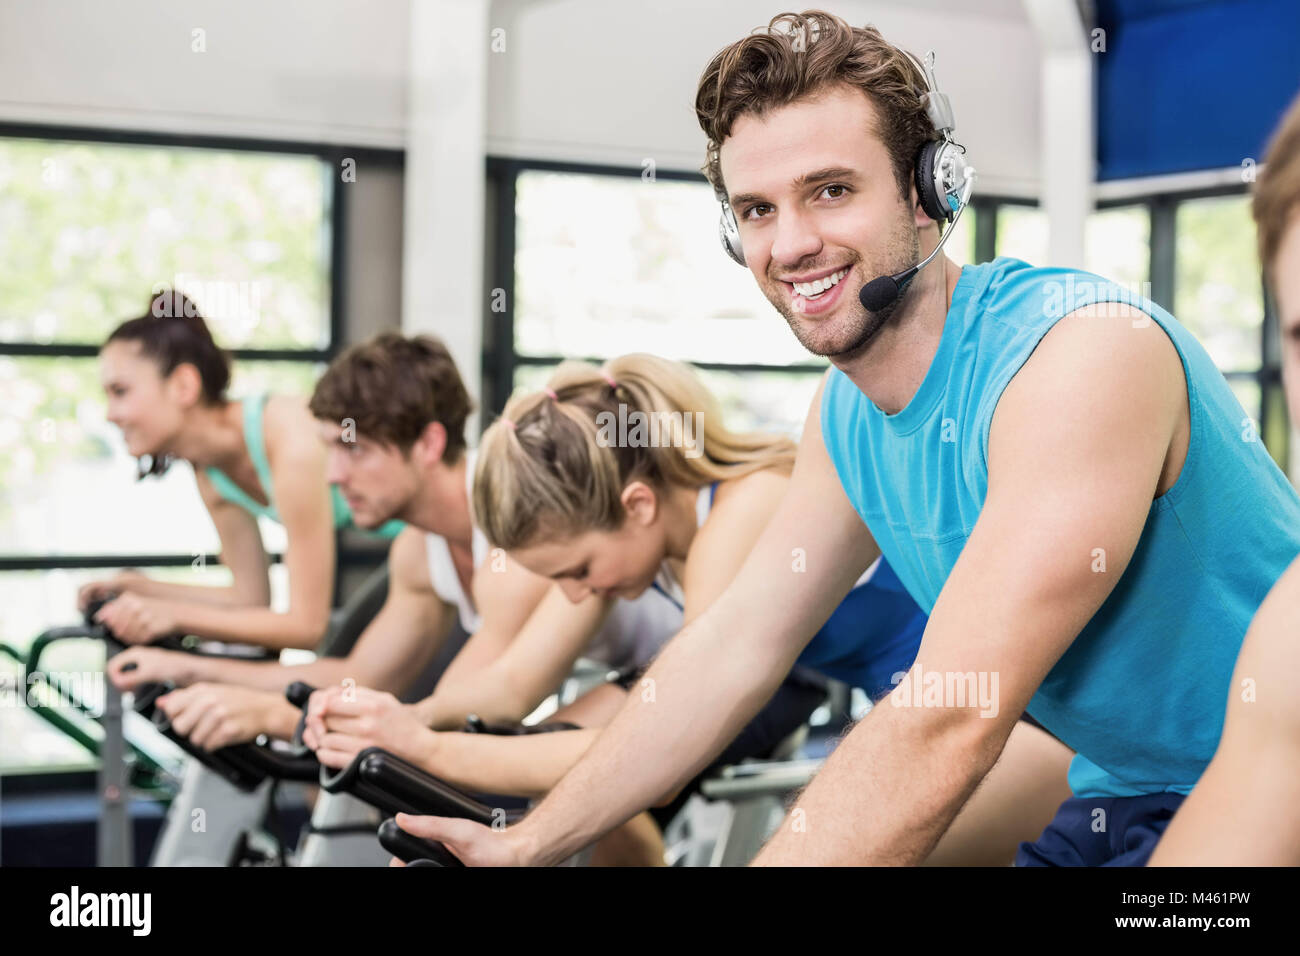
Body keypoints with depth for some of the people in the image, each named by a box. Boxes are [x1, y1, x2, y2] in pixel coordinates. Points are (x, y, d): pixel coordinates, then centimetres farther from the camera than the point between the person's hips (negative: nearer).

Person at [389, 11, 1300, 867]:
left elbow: (950, 724, -31)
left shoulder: (1083, 350, -26)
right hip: (1119, 797, 7)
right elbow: (733, 646, 8)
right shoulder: (847, 412, 1)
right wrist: (526, 847, 6)